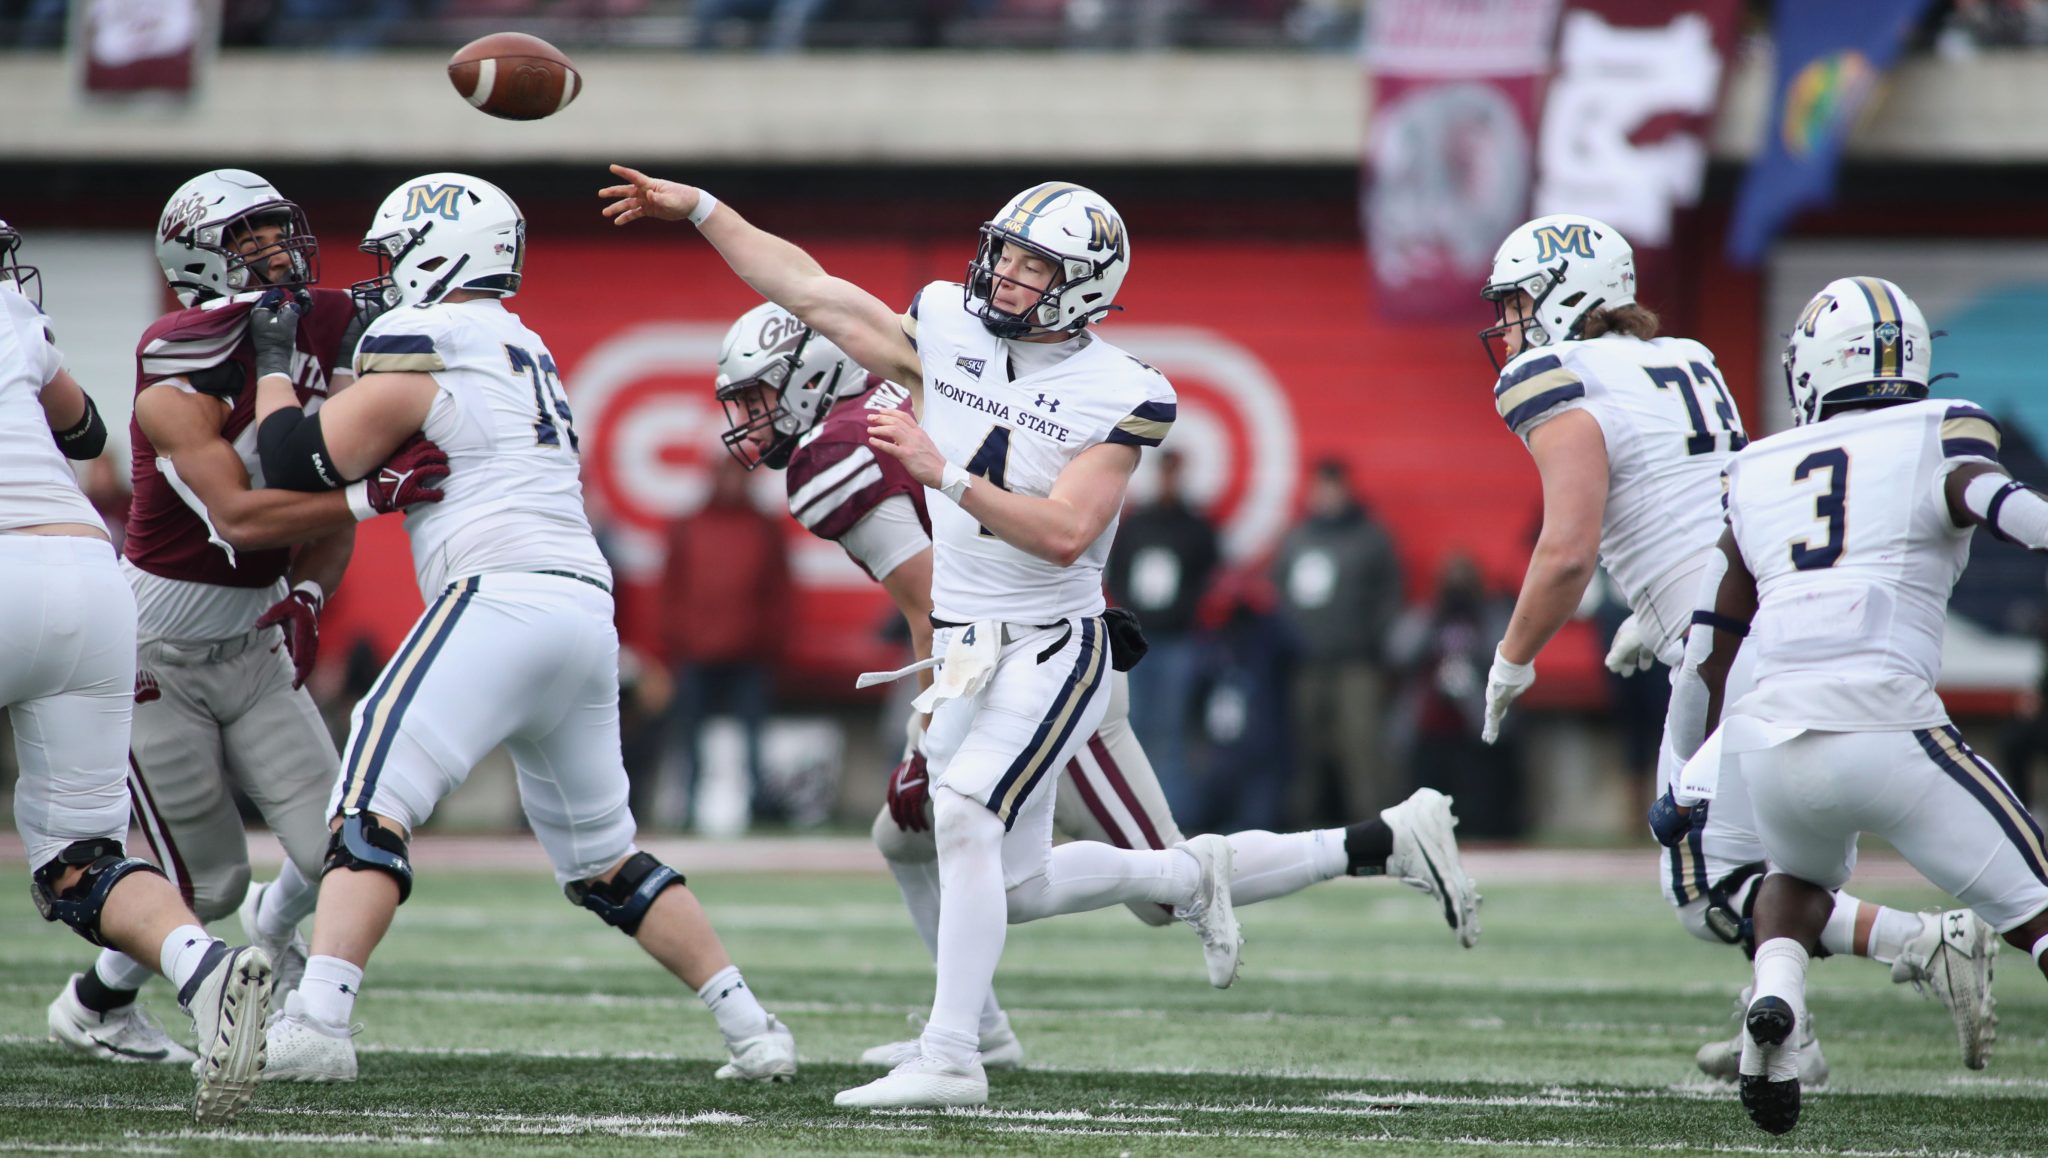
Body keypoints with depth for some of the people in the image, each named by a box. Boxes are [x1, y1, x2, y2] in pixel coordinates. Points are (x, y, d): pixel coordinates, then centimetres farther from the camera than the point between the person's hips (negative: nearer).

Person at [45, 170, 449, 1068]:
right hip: (157, 652, -6)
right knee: (206, 882, -2)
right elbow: (237, 516, -36)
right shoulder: (179, 384, -24)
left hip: (251, 642, 6)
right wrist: (374, 493, -46)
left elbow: (328, 498, 8)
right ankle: (91, 1006, 27)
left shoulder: (321, 340, -3)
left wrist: (306, 596, -9)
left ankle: (275, 925, 33)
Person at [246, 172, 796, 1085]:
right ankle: (751, 1029, 19)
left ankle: (315, 1021, -29)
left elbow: (301, 466, 0)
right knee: (603, 857, 20)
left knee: (372, 806, -14)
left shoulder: (419, 344, -1)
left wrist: (273, 362, 14)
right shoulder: (521, 351, 24)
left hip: (503, 596, -8)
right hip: (586, 609, 8)